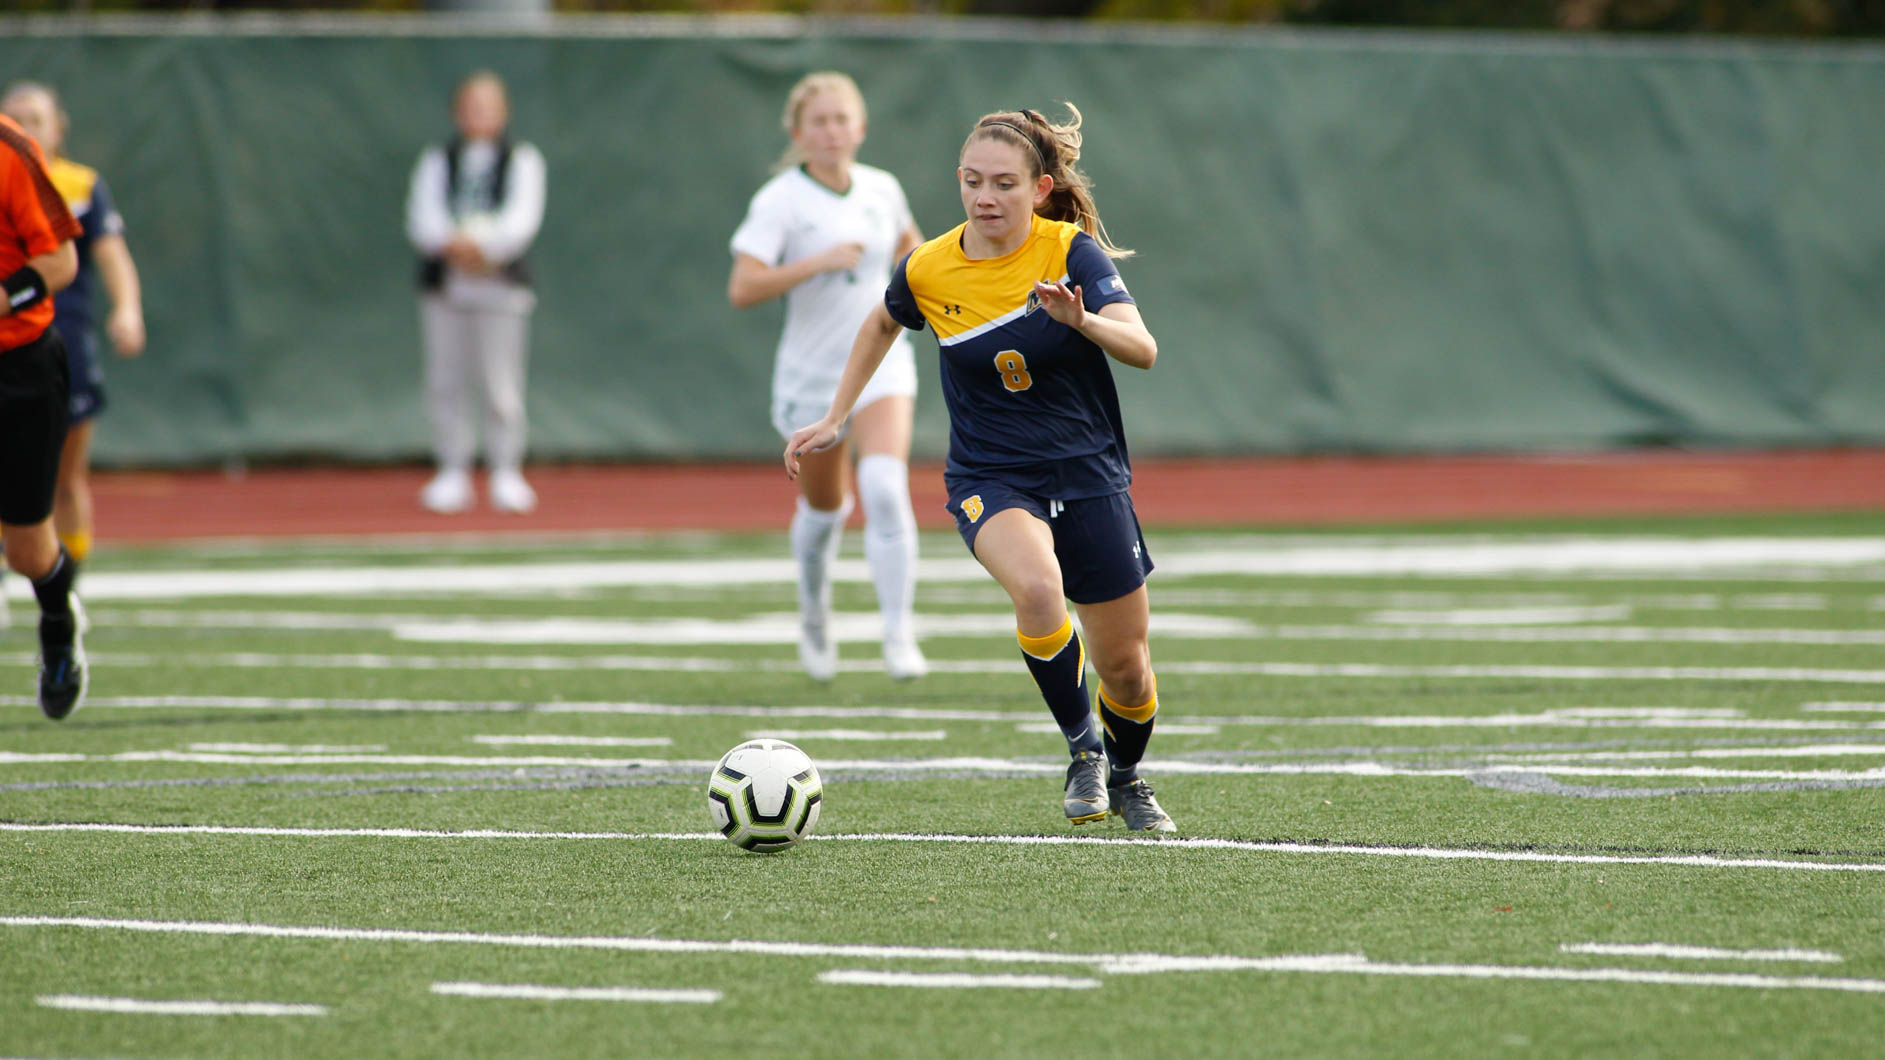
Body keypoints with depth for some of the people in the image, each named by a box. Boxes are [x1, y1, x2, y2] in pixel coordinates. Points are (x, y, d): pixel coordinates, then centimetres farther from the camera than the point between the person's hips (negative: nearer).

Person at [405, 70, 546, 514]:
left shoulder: (522, 160, 10)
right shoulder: (436, 162, 16)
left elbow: (522, 218, -5)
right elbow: (422, 216, 1)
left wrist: (484, 244, -22)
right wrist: (451, 243, -20)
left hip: (500, 282, -2)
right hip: (444, 283, 2)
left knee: (501, 385, -7)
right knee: (444, 383, -1)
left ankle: (506, 474, 0)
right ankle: (452, 474, 6)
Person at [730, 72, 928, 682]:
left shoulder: (882, 189, 2)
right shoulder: (780, 200, -11)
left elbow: (906, 237, 28)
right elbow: (742, 289, -22)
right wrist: (819, 263, -28)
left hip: (881, 362, 1)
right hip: (810, 373, -1)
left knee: (885, 487, -22)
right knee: (824, 507, 14)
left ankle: (899, 637, -22)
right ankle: (815, 617, 44)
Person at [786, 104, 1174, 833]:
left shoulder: (1072, 252, -14)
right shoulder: (928, 270, -8)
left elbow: (1142, 349, -26)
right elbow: (883, 323, 16)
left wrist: (1081, 320, -45)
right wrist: (834, 419, 15)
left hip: (1088, 476, 1)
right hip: (989, 478, 0)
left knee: (1126, 669, 7)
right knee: (1037, 587, -35)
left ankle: (1126, 776, 41)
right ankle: (1082, 748, -13)